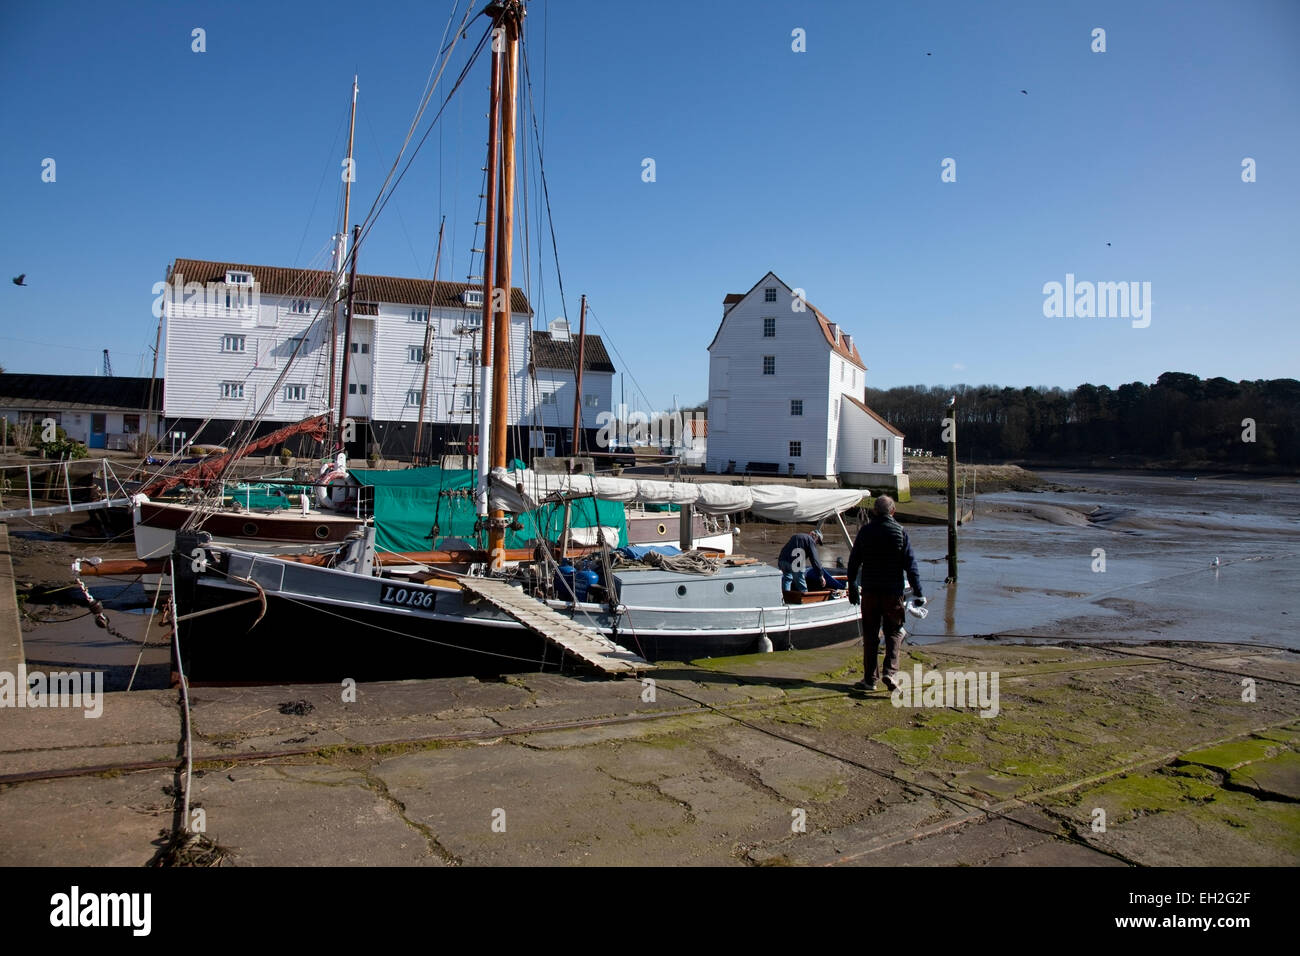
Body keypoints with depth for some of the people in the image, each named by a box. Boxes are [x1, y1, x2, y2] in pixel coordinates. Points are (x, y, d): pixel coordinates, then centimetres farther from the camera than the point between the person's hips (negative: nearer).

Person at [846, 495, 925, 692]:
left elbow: (853, 562, 6)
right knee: (894, 633, 9)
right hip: (893, 592, -1)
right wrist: (917, 592, -1)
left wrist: (852, 588, 18)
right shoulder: (900, 532, -3)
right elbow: (910, 564, -5)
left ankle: (870, 679, 11)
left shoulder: (865, 531, 1)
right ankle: (891, 672, -7)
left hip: (869, 591, 1)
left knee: (870, 635, 9)